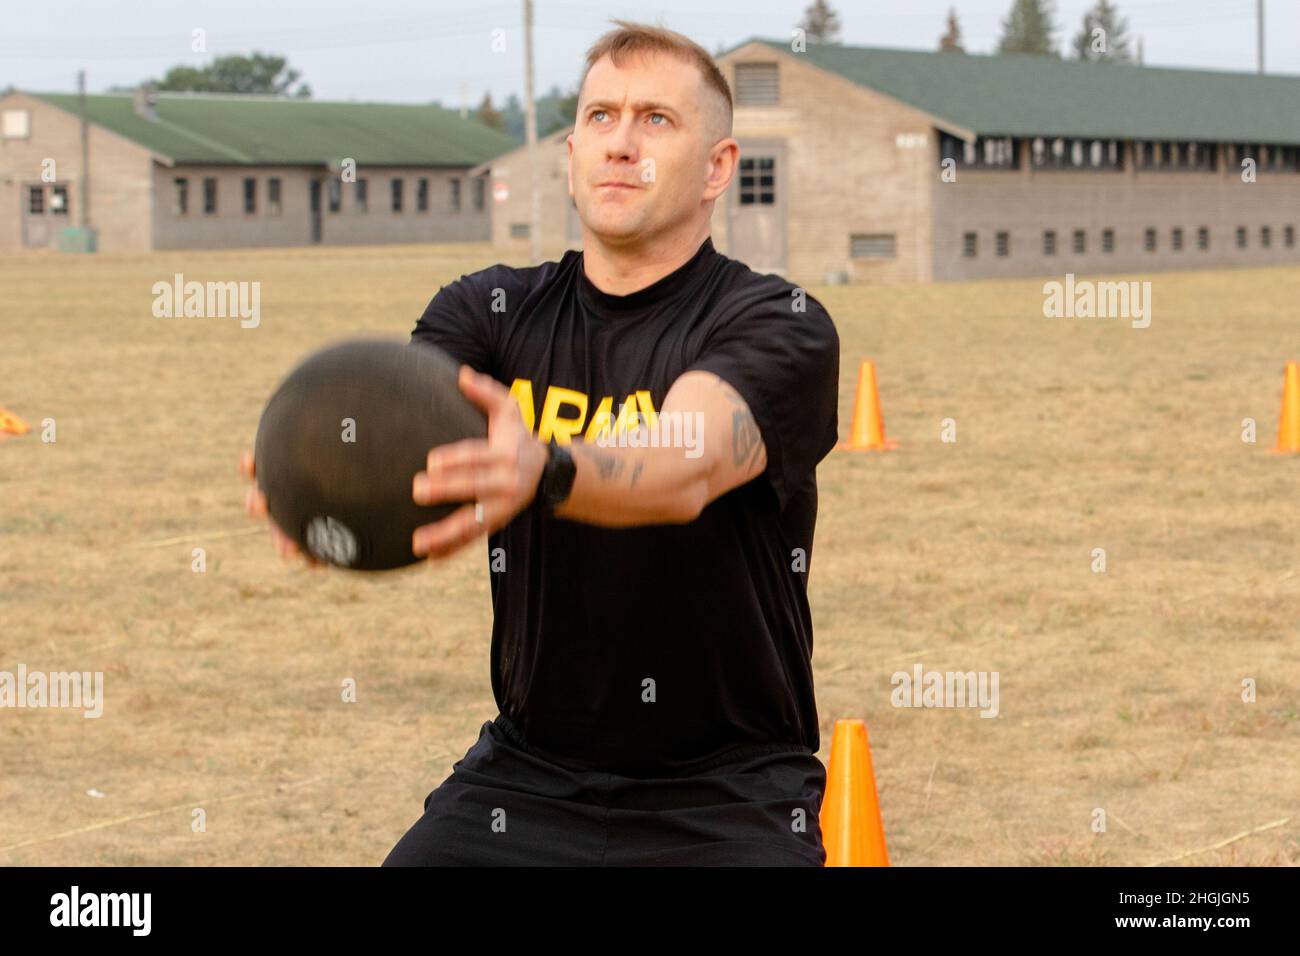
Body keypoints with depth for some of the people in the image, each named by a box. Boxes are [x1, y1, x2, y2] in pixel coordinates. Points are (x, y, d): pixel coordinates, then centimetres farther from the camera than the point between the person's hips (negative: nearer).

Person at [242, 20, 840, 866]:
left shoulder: (778, 324, -8)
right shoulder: (491, 311, 5)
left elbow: (685, 468, -28)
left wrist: (542, 471, -48)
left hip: (726, 796, -3)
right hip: (527, 772, 3)